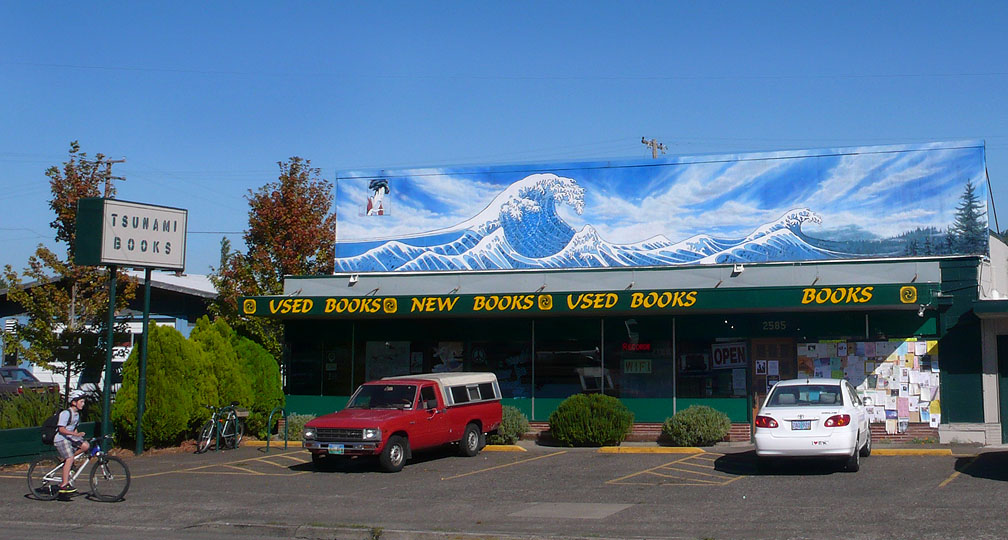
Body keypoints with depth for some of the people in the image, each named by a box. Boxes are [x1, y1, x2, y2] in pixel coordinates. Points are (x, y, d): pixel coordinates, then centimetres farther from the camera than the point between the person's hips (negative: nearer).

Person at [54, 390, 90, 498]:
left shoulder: (77, 414, 11)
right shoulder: (66, 413, -17)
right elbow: (61, 429, -24)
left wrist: (78, 436, 10)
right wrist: (75, 434, -30)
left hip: (70, 438, 8)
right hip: (61, 439, -8)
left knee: (85, 445, -11)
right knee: (69, 458, -21)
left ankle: (67, 460, 6)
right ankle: (64, 485, -21)